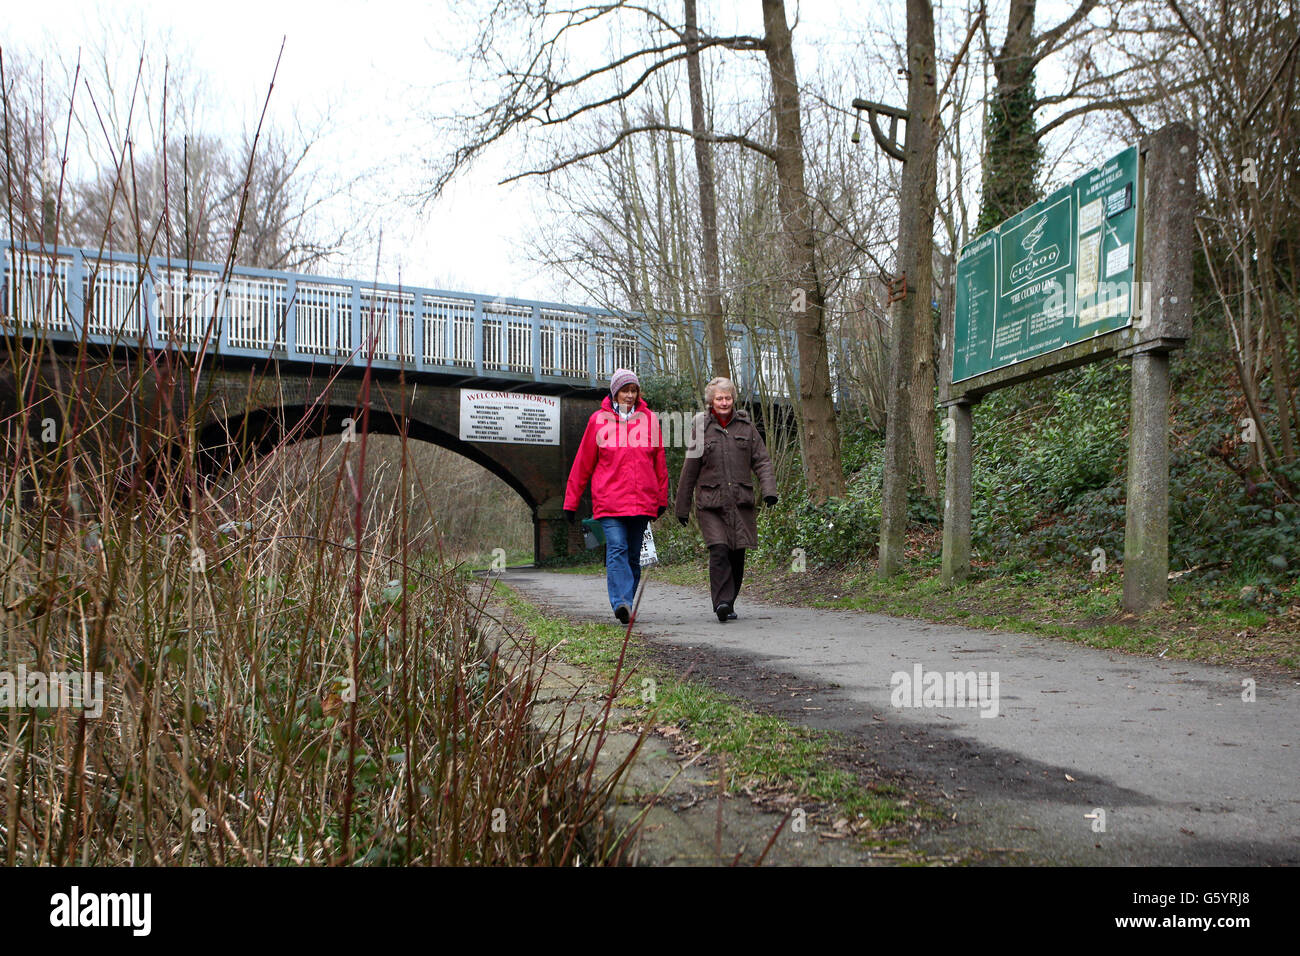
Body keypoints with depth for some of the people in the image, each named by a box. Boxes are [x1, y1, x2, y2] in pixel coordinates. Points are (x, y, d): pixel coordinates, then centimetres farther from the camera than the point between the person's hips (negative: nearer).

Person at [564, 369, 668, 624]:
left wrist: (662, 498, 15)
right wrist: (571, 501, 7)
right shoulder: (599, 419, 4)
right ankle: (621, 603, -24)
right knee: (617, 549, -16)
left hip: (643, 500, 3)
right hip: (609, 500, -2)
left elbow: (659, 462, 15)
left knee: (633, 553, 7)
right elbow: (583, 463, 7)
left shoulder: (648, 418, 9)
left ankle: (626, 604, 17)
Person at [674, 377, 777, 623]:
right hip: (710, 502, -2)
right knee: (719, 551, -16)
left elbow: (761, 460, 9)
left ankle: (729, 602, 20)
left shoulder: (746, 425, 9)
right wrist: (682, 507, 10)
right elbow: (690, 469, 7)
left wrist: (769, 489, -9)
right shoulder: (701, 427, 3)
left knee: (737, 554, 5)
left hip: (741, 501, 2)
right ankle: (722, 603, -18)